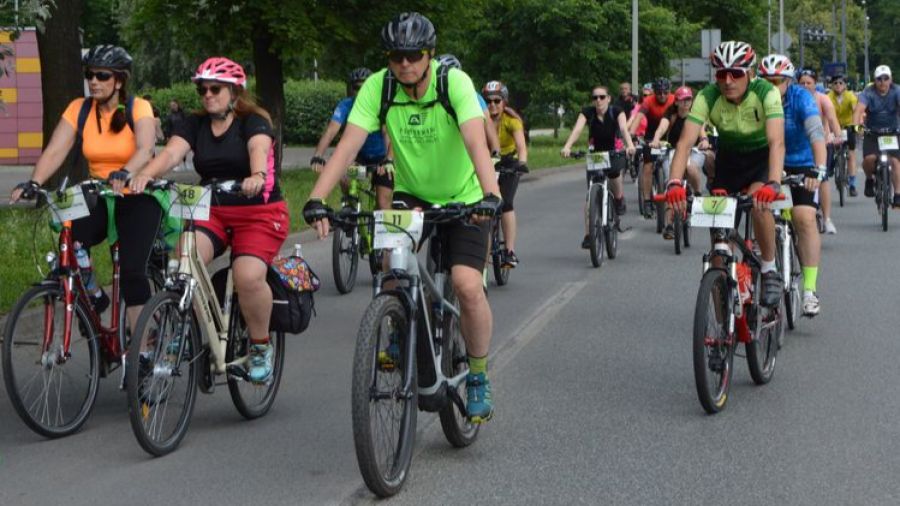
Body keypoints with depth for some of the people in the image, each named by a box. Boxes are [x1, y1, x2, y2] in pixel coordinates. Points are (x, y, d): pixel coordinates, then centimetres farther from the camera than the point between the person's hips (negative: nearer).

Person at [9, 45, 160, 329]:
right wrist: (33, 183, -29)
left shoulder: (138, 108, -11)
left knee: (132, 269, -18)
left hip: (137, 199, -4)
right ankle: (94, 299, 6)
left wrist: (124, 174, -49)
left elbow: (145, 149, -28)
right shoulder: (79, 109, -1)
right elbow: (55, 151, -11)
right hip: (99, 199, 4)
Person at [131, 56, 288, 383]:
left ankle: (261, 347, -4)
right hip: (212, 212, 4)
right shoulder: (195, 125, 7)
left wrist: (257, 176, -51)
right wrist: (145, 174, -33)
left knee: (248, 275, -28)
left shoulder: (254, 121, -5)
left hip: (259, 212, -4)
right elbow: (171, 152, -11)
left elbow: (259, 149, -28)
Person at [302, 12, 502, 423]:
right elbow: (349, 144, -25)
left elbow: (476, 142, -38)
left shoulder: (454, 81, -24)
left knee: (467, 286, -18)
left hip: (464, 198, -3)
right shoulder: (377, 87, -17)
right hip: (411, 195, 3)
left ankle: (478, 377, 5)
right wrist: (316, 199, -38)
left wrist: (491, 195, -54)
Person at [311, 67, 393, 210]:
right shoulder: (346, 105, -21)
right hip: (359, 154, 2)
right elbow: (331, 130, -33)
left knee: (382, 202, -11)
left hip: (381, 156, -2)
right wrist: (317, 157, -48)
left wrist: (388, 160, -56)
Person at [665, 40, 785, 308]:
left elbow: (777, 142, -40)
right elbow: (686, 142, -32)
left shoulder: (766, 93, -29)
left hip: (762, 156, -3)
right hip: (728, 157, 3)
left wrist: (773, 184, -56)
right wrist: (674, 183, -48)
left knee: (759, 201, -30)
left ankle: (770, 271, -12)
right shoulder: (707, 97, -24)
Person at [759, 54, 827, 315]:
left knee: (804, 218, -19)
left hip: (803, 166, -3)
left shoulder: (801, 98, -19)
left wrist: (819, 171, -45)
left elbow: (817, 134, -31)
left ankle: (810, 289, -20)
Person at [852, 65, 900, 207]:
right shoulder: (868, 93, -14)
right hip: (872, 132, -1)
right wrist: (856, 125, -47)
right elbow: (859, 109, -28)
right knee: (869, 159, -22)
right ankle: (869, 179, 10)